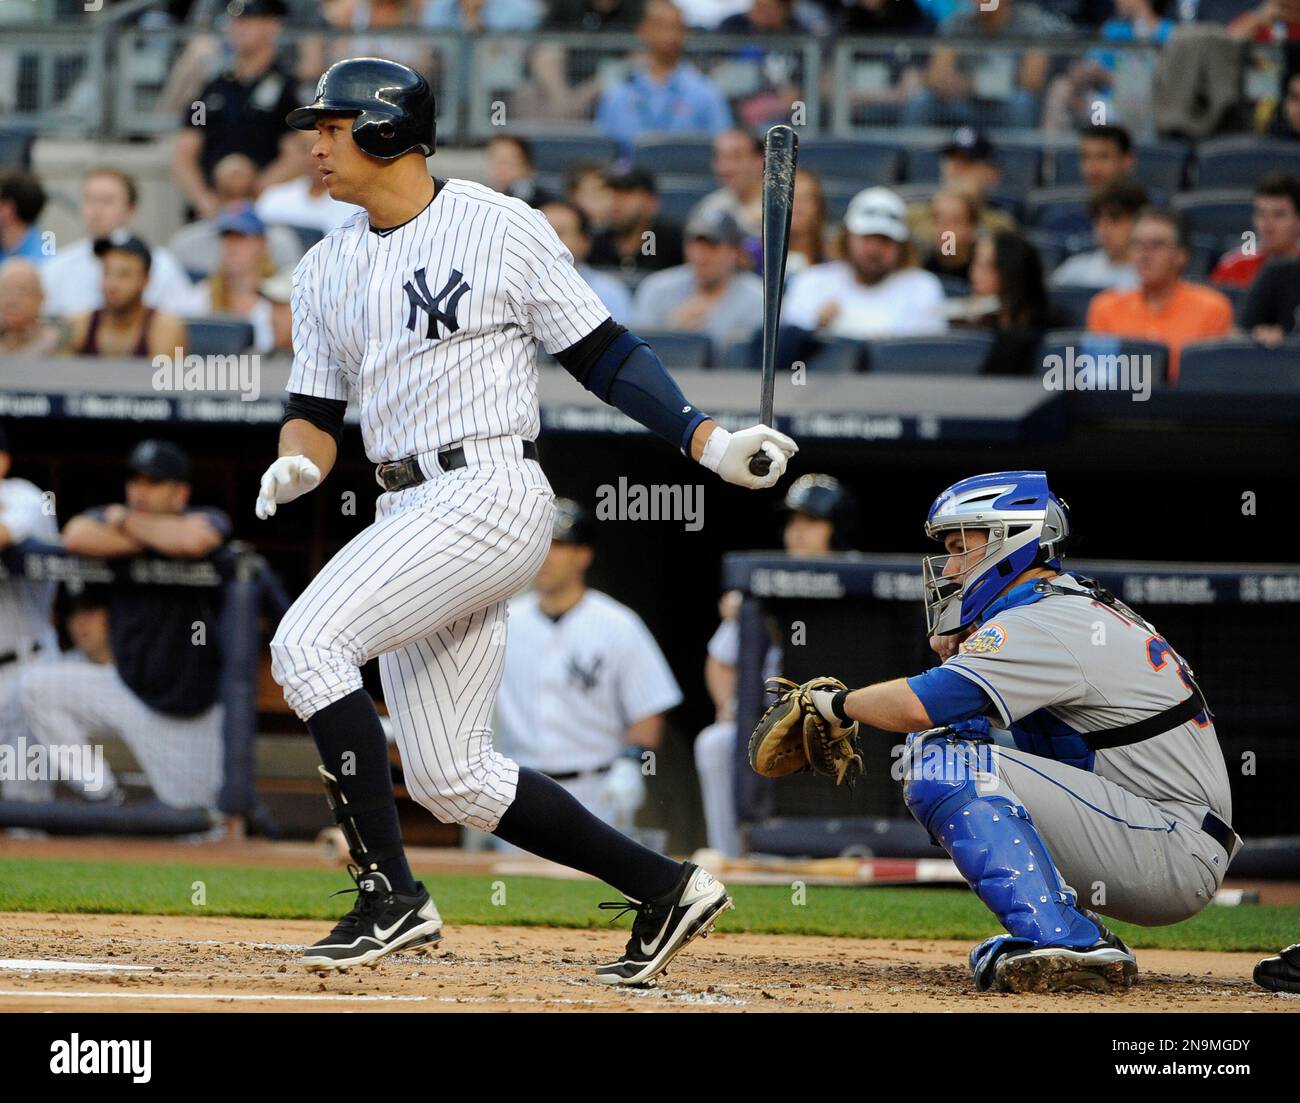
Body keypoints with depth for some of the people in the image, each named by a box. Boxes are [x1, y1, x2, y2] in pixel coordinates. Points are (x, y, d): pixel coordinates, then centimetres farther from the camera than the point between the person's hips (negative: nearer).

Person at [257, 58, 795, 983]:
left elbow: (601, 352, 0)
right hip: (410, 516, 8)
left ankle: (392, 897, -20)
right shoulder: (326, 270, 16)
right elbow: (315, 413, 15)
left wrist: (708, 440, -9)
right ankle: (665, 889, 16)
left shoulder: (503, 229, -3)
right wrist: (295, 466, -8)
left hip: (489, 496, -8)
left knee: (308, 643, -23)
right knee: (451, 779, 5)